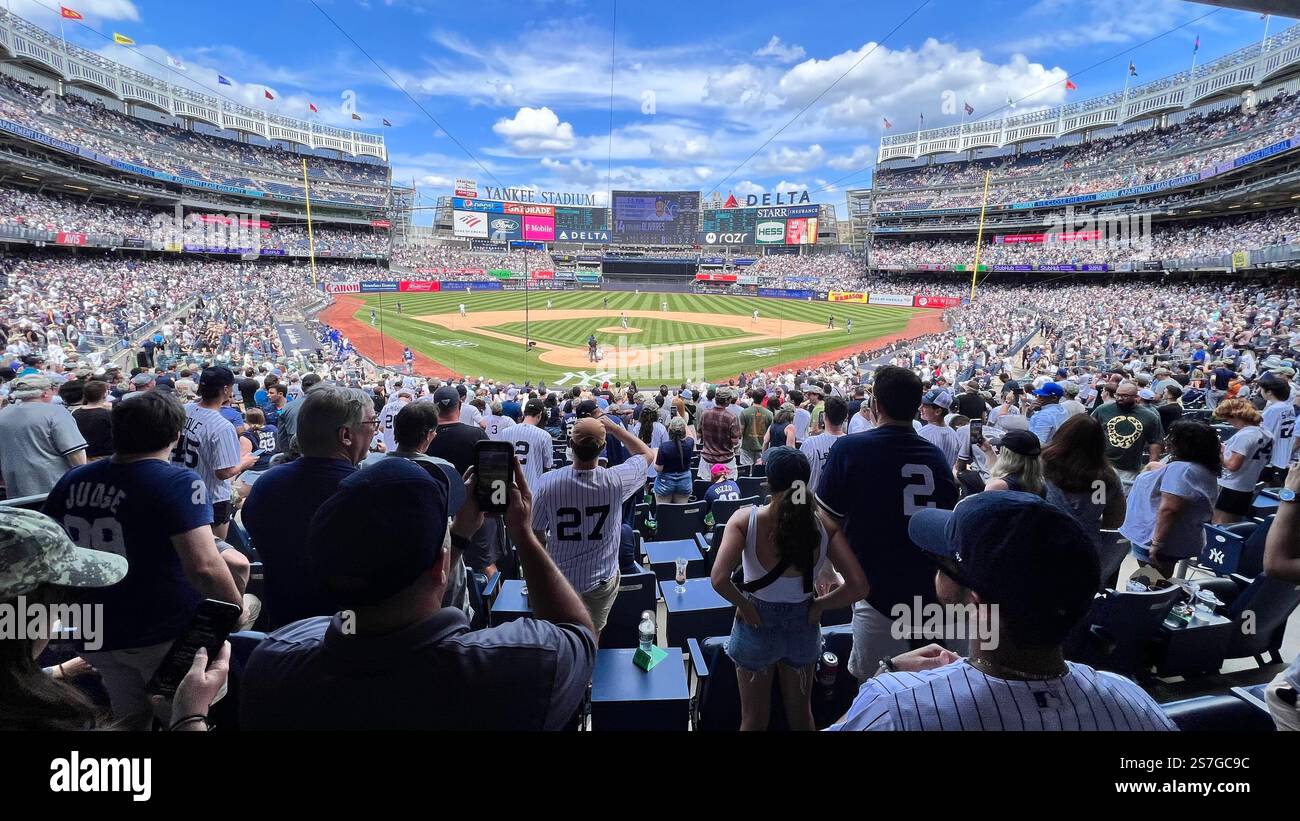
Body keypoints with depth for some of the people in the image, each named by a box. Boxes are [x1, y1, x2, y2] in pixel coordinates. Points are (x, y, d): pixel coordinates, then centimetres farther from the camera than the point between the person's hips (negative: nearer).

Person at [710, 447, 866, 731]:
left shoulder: (745, 519, -22)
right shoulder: (824, 524, -17)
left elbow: (719, 580, -33)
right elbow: (858, 586, -22)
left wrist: (744, 604, -13)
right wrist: (819, 604, -6)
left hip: (757, 625, -2)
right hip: (803, 625, 2)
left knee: (754, 719, 23)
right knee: (801, 714, 28)